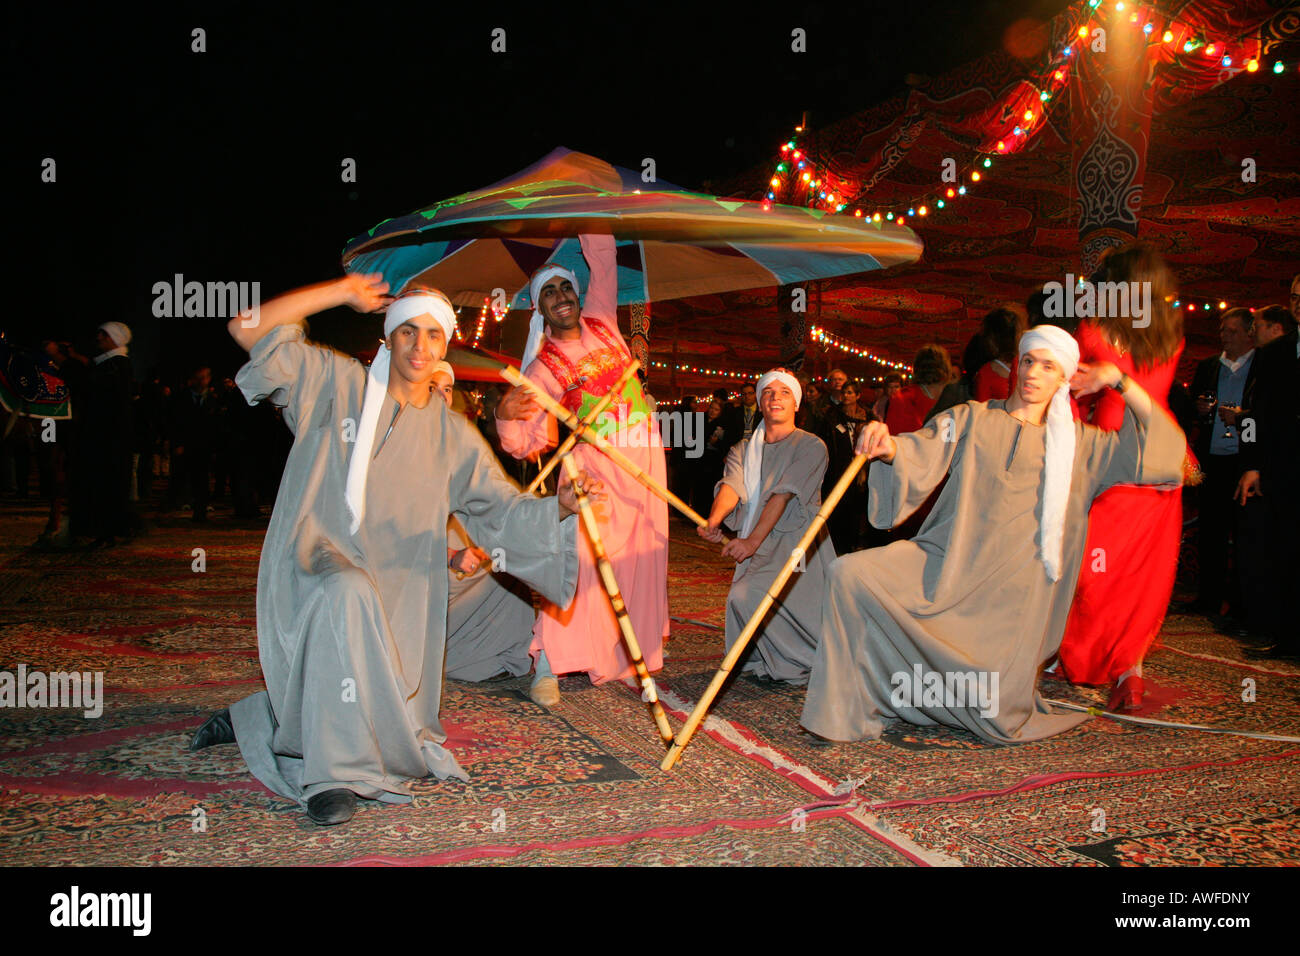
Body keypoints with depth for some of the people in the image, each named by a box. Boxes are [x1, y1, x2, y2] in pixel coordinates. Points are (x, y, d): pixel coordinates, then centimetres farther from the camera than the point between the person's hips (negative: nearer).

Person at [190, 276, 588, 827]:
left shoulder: (452, 435, 7)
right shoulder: (337, 384, 1)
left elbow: (503, 509, 0)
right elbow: (248, 329, -6)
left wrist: (560, 507, -20)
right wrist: (343, 293, -7)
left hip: (394, 591, 4)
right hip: (313, 562, -4)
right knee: (347, 594, -40)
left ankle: (249, 722, 38)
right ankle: (334, 775, -27)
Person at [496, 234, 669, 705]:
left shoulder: (601, 321, 12)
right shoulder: (544, 365, -1)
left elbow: (603, 256, 21)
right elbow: (525, 443, -7)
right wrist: (504, 414, -26)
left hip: (646, 460, 5)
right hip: (593, 462, -5)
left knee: (641, 559, 6)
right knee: (580, 556, -15)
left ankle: (625, 661, 16)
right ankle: (547, 668, -9)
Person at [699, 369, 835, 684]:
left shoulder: (811, 446, 0)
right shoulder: (743, 449, 16)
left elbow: (784, 494, -13)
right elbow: (731, 485, -3)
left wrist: (754, 540, -24)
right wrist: (714, 520, -25)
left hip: (797, 543, -5)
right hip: (757, 549, 5)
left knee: (747, 596, -24)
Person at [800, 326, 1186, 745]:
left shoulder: (1077, 443, 13)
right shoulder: (971, 418, 10)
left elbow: (1166, 447, 8)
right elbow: (921, 456, -7)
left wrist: (1120, 380, 5)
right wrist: (889, 448, -30)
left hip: (1011, 585, 0)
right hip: (944, 561, 0)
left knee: (998, 716, -13)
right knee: (850, 573, -26)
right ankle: (842, 712, -13)